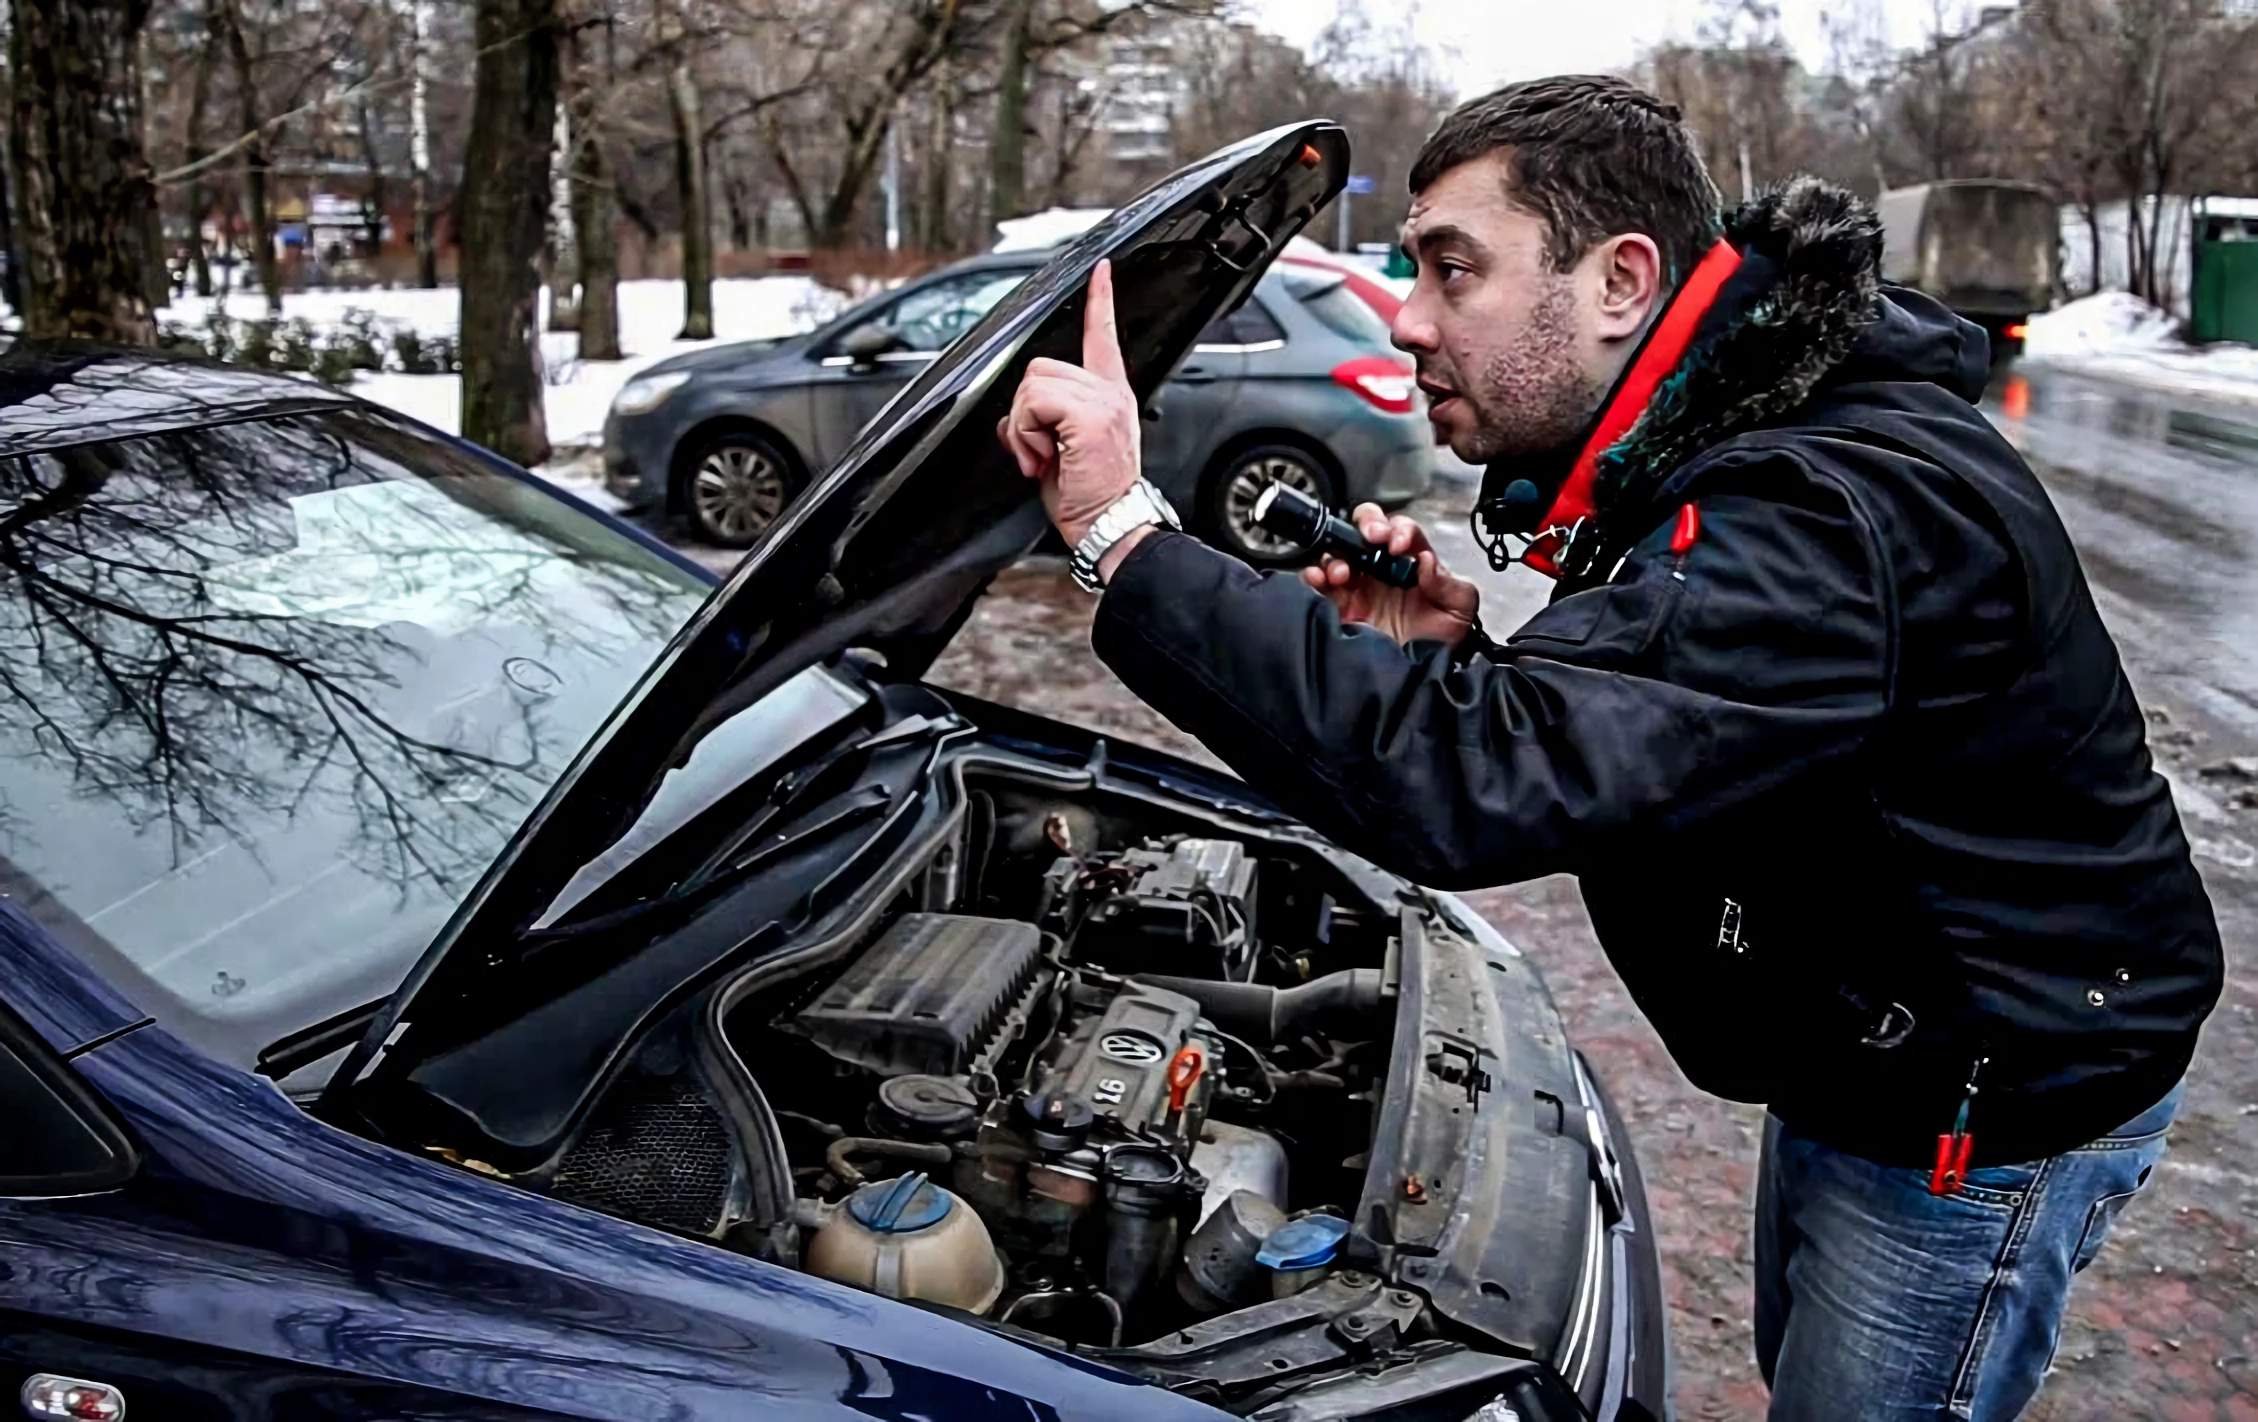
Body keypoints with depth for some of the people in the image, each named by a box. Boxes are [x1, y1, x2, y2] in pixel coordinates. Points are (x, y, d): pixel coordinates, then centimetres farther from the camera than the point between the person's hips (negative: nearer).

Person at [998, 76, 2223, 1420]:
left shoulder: (1834, 515, -35)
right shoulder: (1721, 453, -2)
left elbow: (1478, 784, -45)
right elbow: (1587, 745, 5)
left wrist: (1128, 537, -43)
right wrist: (1453, 657, -15)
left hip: (1995, 1105, -9)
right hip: (1857, 1055, 9)